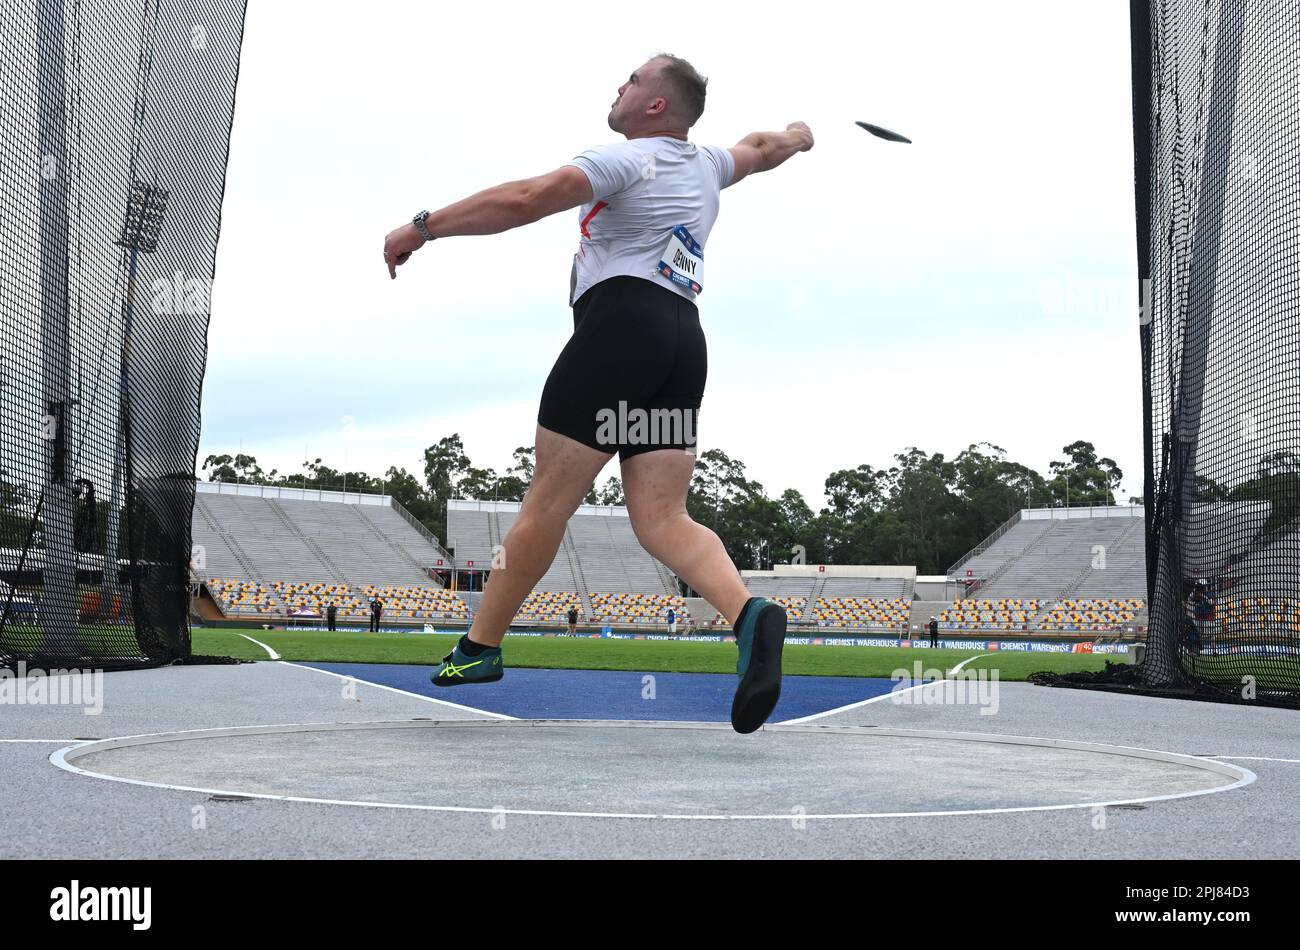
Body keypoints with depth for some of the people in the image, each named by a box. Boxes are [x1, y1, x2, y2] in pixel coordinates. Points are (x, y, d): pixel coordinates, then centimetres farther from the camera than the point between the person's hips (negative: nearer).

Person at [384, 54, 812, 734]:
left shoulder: (627, 159, 1)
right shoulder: (706, 165, 22)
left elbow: (525, 201, -12)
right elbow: (762, 149, 45)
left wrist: (422, 227, -8)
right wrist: (798, 135, 67)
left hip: (620, 324, -7)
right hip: (684, 339, 7)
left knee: (548, 500, 0)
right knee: (662, 519, -1)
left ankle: (478, 649, 9)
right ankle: (749, 615, -26)